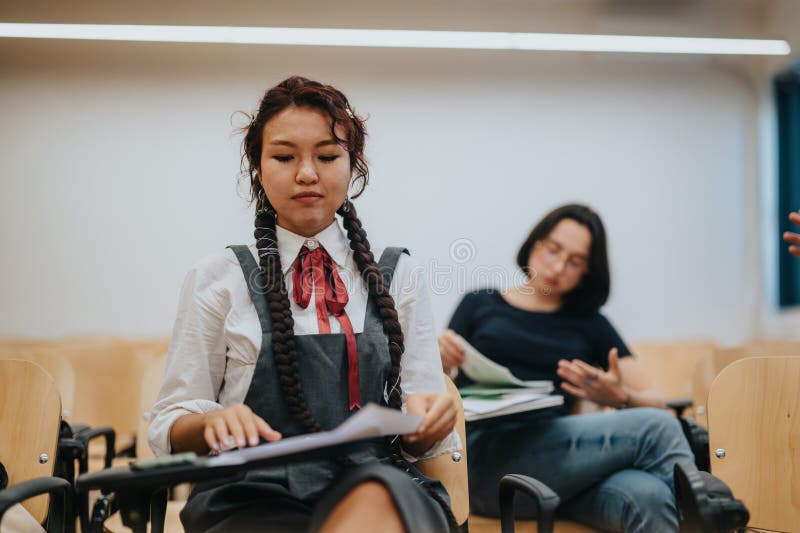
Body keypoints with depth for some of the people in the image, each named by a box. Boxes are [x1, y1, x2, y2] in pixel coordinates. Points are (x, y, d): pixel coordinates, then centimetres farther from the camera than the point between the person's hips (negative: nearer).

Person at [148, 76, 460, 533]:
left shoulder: (397, 274, 14)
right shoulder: (218, 279, 11)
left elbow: (421, 442, 13)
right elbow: (171, 425, 9)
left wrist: (429, 421, -12)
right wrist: (213, 422, -15)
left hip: (382, 485, 1)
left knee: (379, 496, -38)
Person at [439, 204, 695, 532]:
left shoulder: (590, 324, 23)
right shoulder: (479, 305, 19)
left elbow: (654, 404, 14)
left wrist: (619, 398, -9)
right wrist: (438, 362, -9)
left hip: (559, 461, 3)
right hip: (486, 456, -3)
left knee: (647, 496, -35)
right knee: (655, 429, -24)